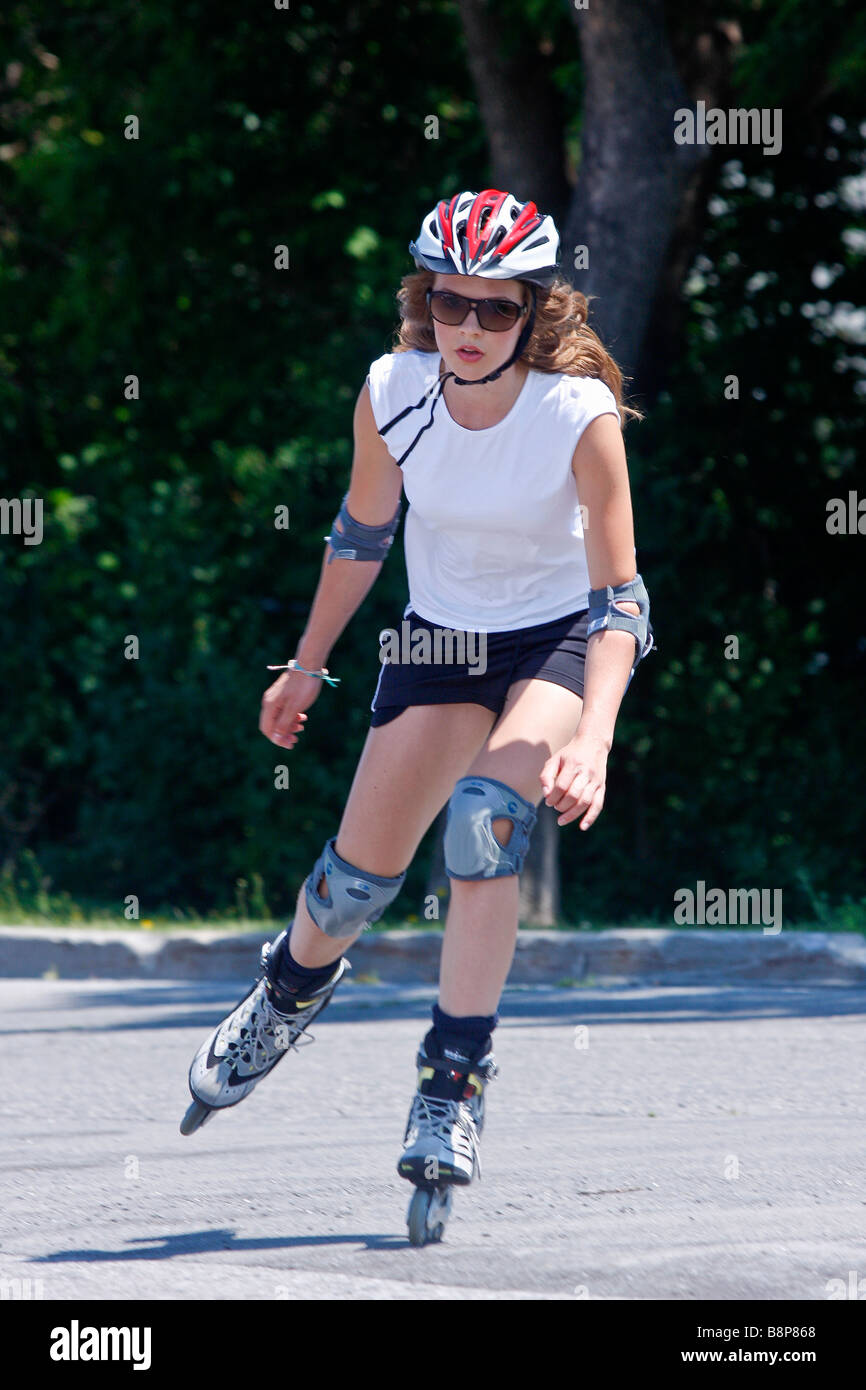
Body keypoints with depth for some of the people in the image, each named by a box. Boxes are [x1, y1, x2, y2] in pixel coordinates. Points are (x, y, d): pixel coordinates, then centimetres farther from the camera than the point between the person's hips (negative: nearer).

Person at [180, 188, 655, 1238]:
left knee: (486, 816, -29)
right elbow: (362, 532, 1)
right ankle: (291, 991, 39)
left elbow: (618, 598, -26)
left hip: (560, 640, -3)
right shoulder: (392, 392, -19)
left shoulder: (581, 414, -28)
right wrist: (307, 668, 10)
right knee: (360, 873, 3)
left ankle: (454, 1079, -21)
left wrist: (592, 742, -39)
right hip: (441, 637, 3)